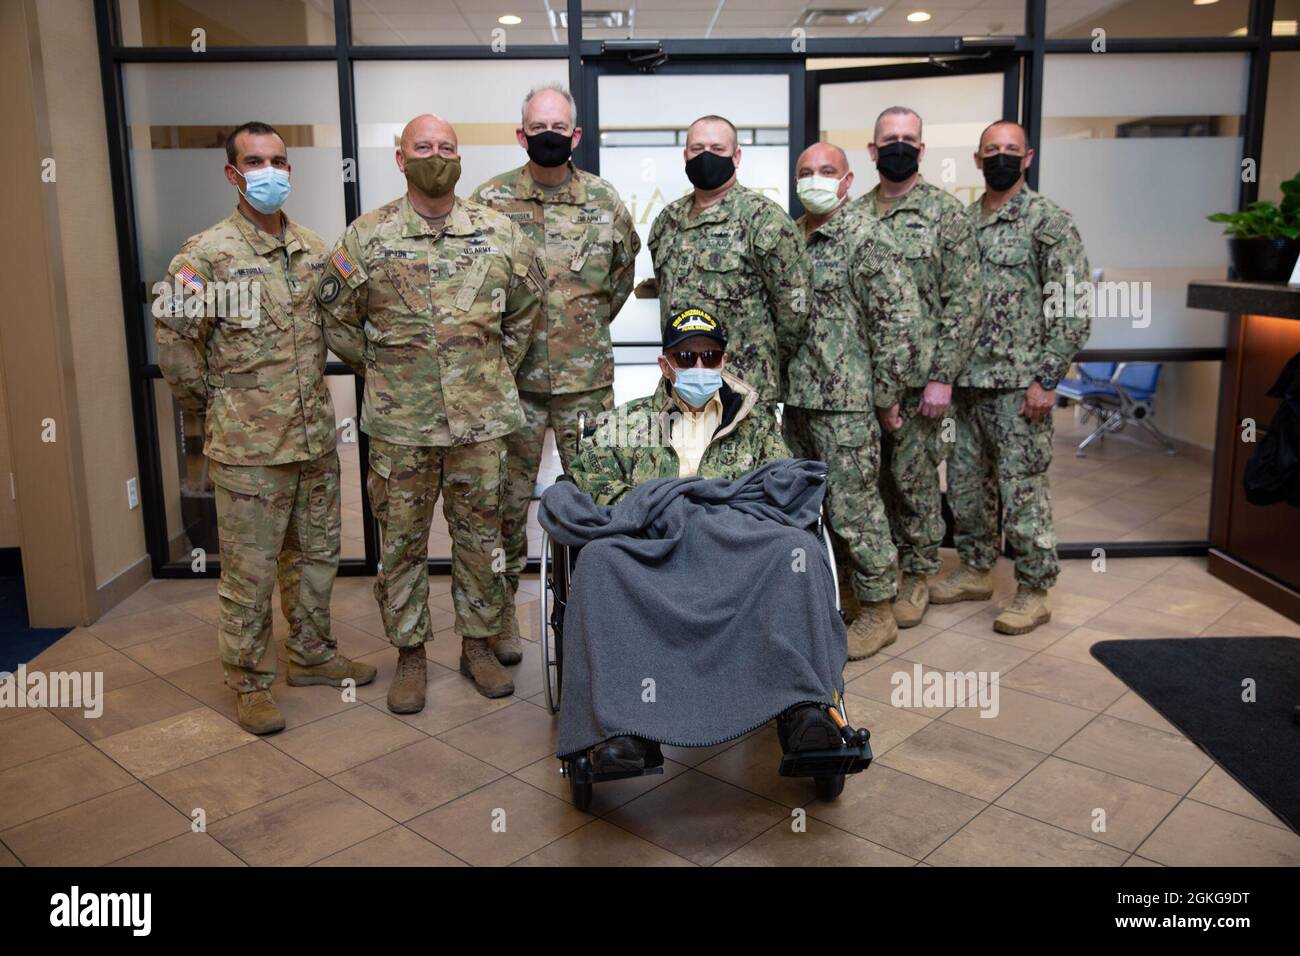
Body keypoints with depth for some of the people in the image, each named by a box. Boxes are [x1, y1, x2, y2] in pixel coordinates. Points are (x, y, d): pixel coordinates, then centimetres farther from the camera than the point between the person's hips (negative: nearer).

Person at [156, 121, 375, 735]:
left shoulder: (314, 250, 9)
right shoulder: (207, 254, -9)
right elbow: (174, 340, -9)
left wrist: (311, 395, 15)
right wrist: (215, 406, -2)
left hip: (316, 437, 6)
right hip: (248, 448, -6)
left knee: (317, 551, 16)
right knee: (249, 570, 2)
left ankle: (311, 653, 33)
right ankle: (249, 681, 17)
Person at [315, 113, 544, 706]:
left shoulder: (498, 232, 3)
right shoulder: (367, 236, -2)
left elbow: (527, 306, 15)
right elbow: (336, 317, 5)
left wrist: (499, 368, 11)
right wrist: (381, 370, 4)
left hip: (482, 418, 1)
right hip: (399, 422, -1)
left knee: (480, 535, 11)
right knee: (401, 540, 8)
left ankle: (478, 645, 27)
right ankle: (410, 655, 23)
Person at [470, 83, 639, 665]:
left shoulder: (605, 201, 3)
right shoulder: (490, 200, -2)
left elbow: (623, 269, 18)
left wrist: (592, 322, 13)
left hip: (587, 377, 2)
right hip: (513, 376, -1)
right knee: (509, 499, 6)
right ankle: (501, 612, 21)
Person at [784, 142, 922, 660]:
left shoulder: (866, 236, -9)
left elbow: (900, 318, -13)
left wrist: (886, 394, -13)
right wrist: (779, 380, 14)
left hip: (845, 401, -7)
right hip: (797, 398, 8)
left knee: (854, 506, -2)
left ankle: (877, 612, 13)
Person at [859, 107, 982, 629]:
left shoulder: (947, 212, -4)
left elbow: (963, 301, -8)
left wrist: (942, 376, -14)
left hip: (918, 374, -4)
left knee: (914, 478, 4)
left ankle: (918, 575, 21)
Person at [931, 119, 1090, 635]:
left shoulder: (1049, 221, -6)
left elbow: (1072, 309, -11)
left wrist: (1047, 379, -15)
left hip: (1018, 384, -6)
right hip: (964, 380, 6)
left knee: (1023, 489, -1)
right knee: (965, 483, 14)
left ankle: (1033, 592, 12)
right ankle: (975, 571, 30)